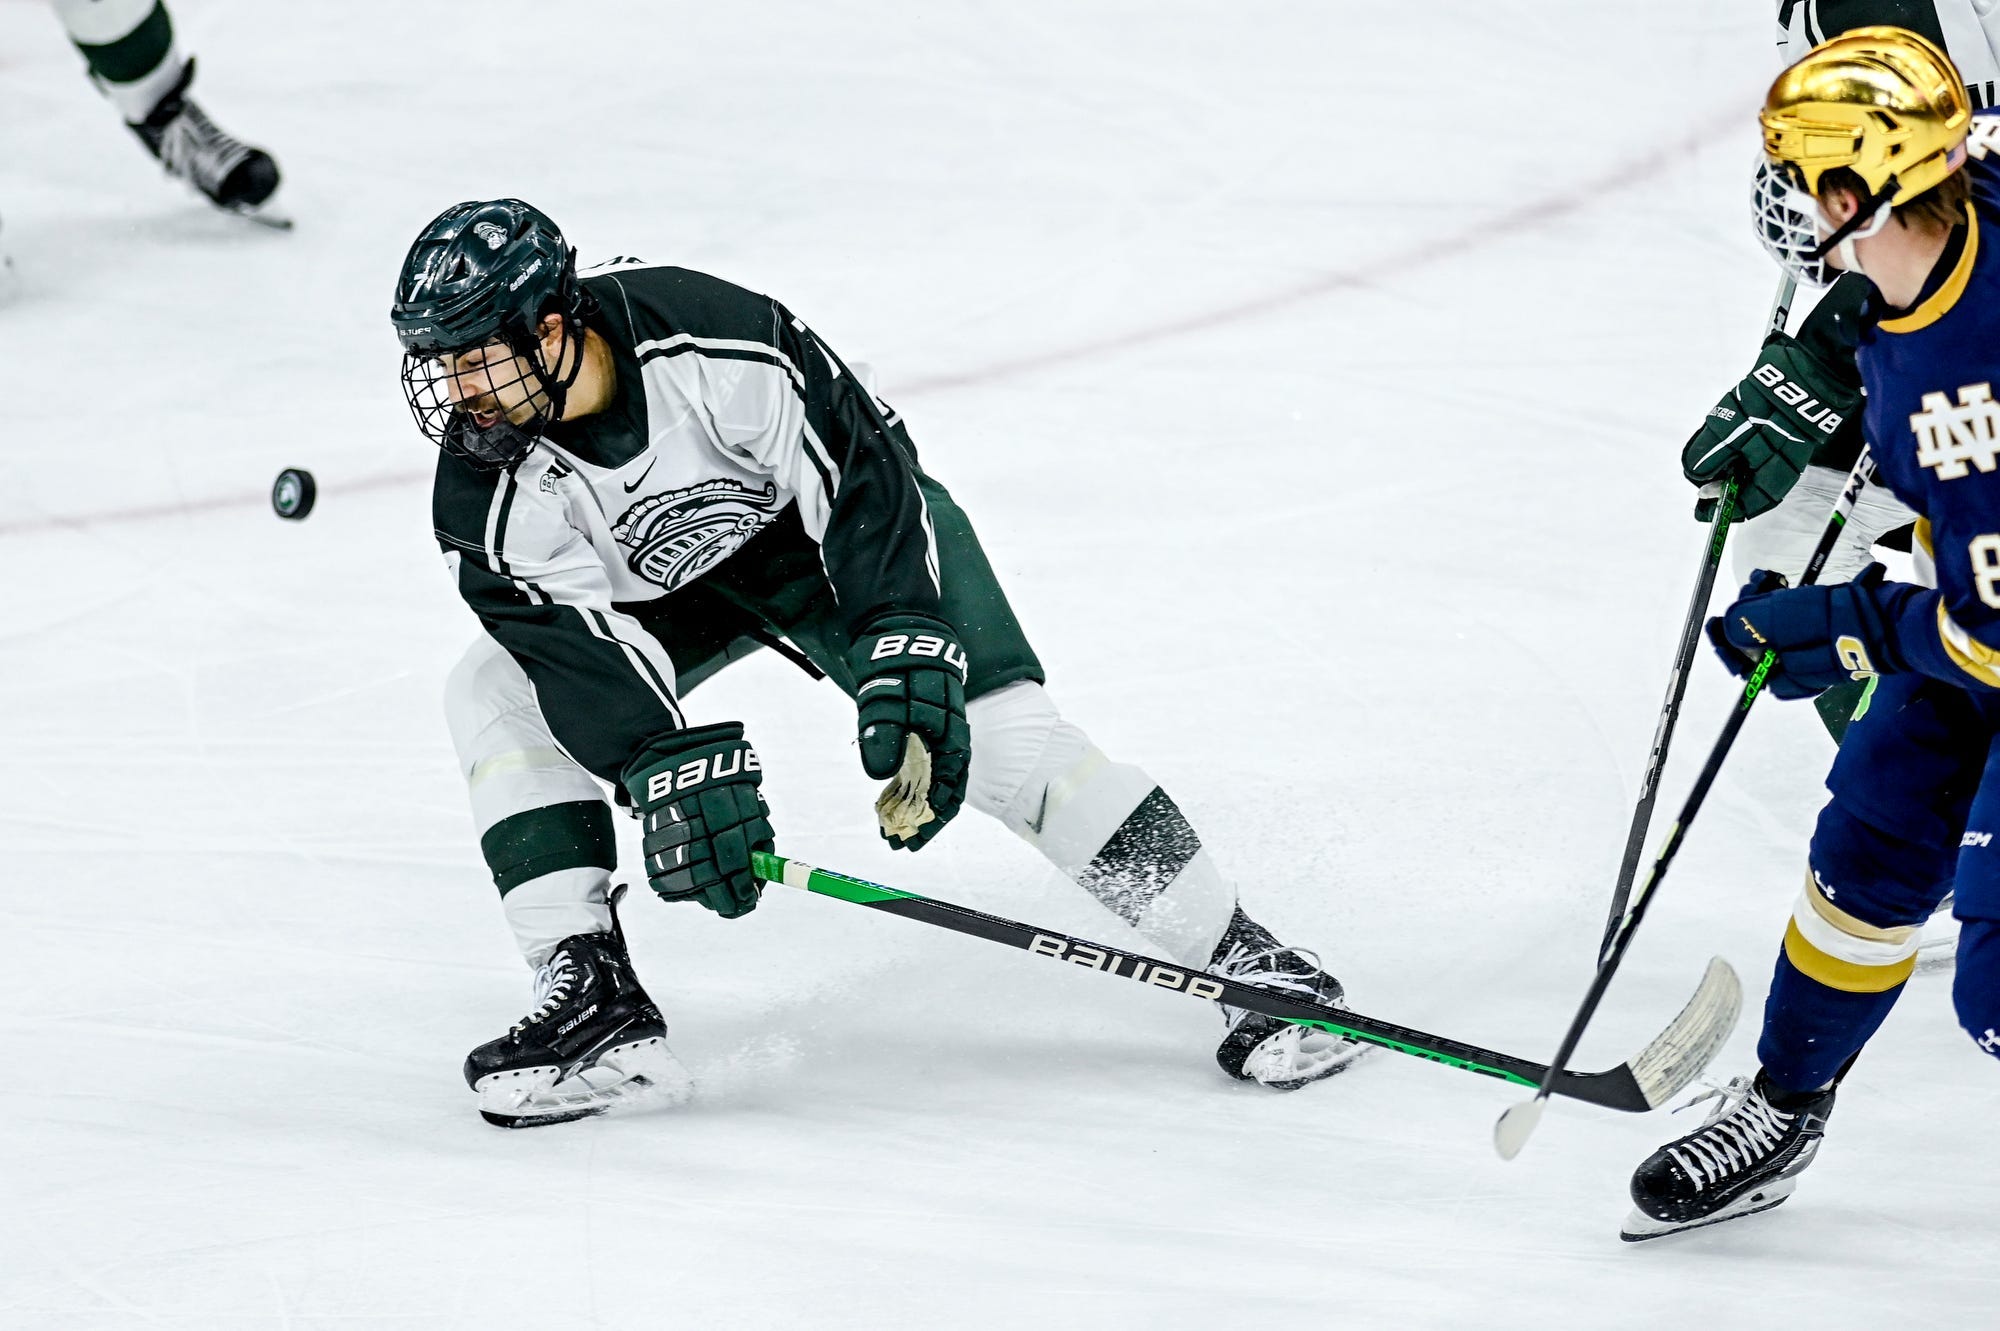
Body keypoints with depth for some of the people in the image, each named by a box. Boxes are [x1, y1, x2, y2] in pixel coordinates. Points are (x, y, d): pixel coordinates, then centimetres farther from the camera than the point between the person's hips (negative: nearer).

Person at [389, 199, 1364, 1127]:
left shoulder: (720, 342, -37)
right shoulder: (488, 494, -25)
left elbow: (864, 477, -30)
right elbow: (580, 645, -25)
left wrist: (904, 653, -37)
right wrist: (673, 768, -37)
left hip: (822, 511, -4)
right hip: (656, 585, 4)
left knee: (990, 730, -20)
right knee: (496, 694, -16)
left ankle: (1248, 964, -10)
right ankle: (594, 1005, -16)